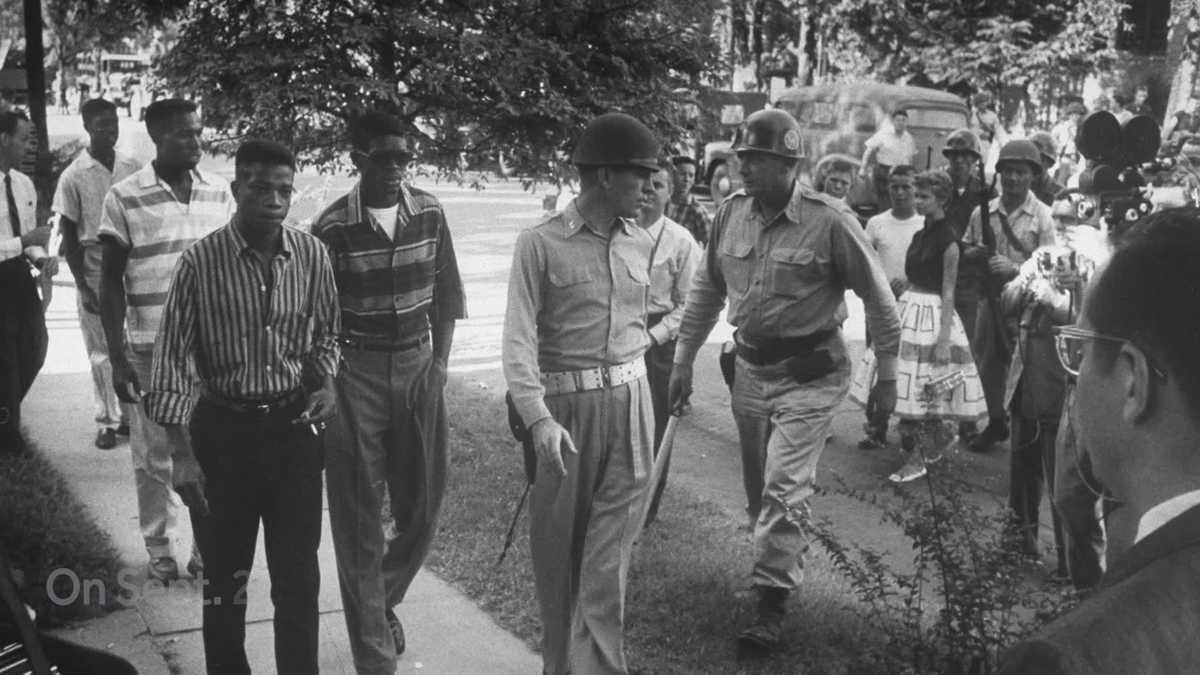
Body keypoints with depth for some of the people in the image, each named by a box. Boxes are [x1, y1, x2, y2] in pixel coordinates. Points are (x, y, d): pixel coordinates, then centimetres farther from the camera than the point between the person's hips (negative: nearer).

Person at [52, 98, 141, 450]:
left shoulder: (133, 169, 3)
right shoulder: (74, 177, -5)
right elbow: (69, 239, -2)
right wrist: (83, 286, -6)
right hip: (94, 271, -2)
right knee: (101, 350, 4)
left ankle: (128, 414, 16)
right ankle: (107, 420, 13)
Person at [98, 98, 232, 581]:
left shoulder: (219, 192, 4)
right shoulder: (125, 199, -5)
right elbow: (111, 283, -2)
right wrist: (117, 357, -6)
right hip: (150, 351, -2)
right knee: (154, 458, 8)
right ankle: (159, 548, 24)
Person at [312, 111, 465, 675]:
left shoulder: (429, 212, 1)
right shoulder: (332, 227, -10)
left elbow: (444, 295, 9)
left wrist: (439, 364, 2)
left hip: (418, 366, 4)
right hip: (355, 373, -3)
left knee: (422, 506, 9)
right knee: (359, 517, 2)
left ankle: (383, 601, 37)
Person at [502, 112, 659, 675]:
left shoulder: (642, 243, 8)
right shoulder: (540, 244, -9)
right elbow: (519, 339, -15)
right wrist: (539, 419, -26)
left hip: (631, 402, 4)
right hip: (567, 405, -3)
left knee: (609, 553, 1)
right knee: (557, 545, 8)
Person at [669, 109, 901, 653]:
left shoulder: (829, 221, -16)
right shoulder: (731, 213, -2)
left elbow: (878, 298, -7)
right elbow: (707, 290, 10)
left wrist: (887, 374, -3)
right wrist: (683, 360, 11)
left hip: (810, 375, -5)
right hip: (751, 368, 5)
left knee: (783, 490, -10)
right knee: (759, 487, 16)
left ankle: (772, 605, 1)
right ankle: (781, 560, 39)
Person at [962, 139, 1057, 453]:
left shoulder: (1042, 216, -3)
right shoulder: (982, 213, 7)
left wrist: (1014, 268, -22)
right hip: (990, 298, 4)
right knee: (987, 364, 12)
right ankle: (995, 422, 30)